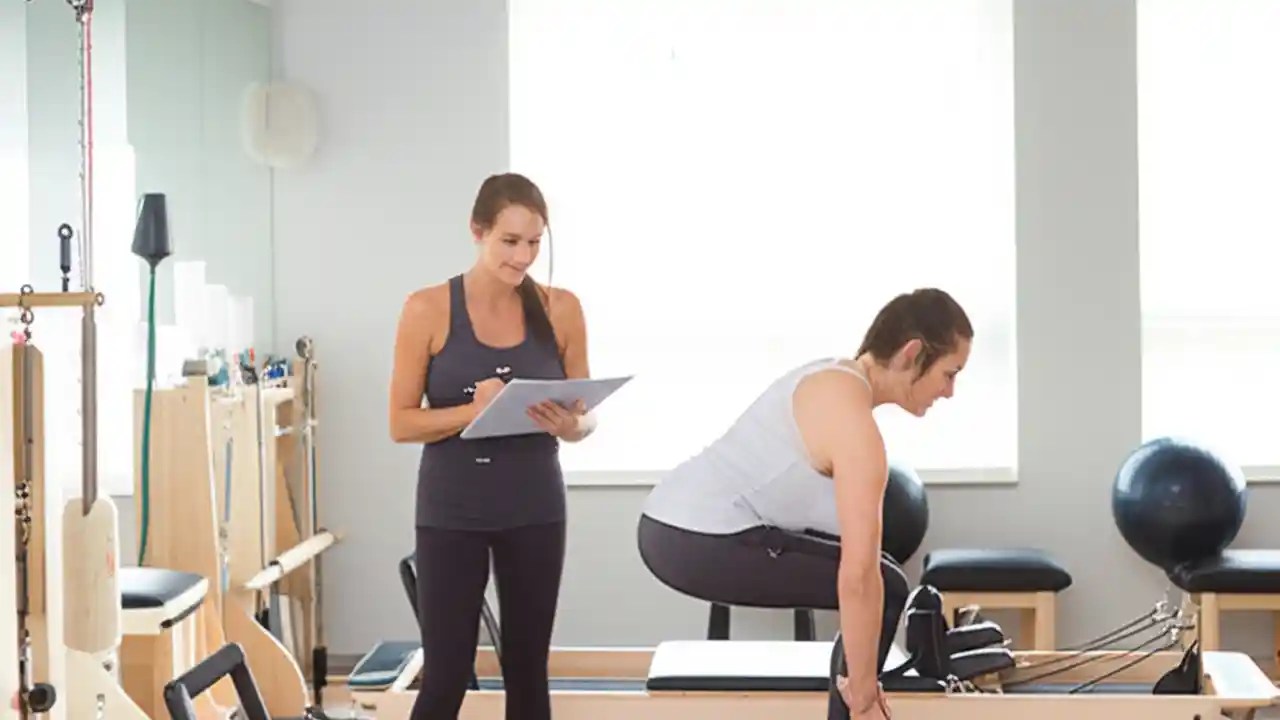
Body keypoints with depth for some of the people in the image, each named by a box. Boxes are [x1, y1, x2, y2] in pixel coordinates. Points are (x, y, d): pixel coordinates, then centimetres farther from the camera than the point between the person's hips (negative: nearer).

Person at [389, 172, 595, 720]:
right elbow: (401, 423, -5)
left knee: (527, 669, 8)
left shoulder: (560, 309, -1)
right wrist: (473, 410, -22)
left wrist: (569, 425, -17)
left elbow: (586, 414, 6)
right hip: (451, 511, -2)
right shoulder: (428, 309, -6)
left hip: (535, 510, 2)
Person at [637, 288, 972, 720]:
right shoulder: (854, 422, -18)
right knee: (883, 590, -1)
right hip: (700, 544, -10)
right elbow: (858, 578, -21)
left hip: (677, 526, 10)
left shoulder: (837, 379, 13)